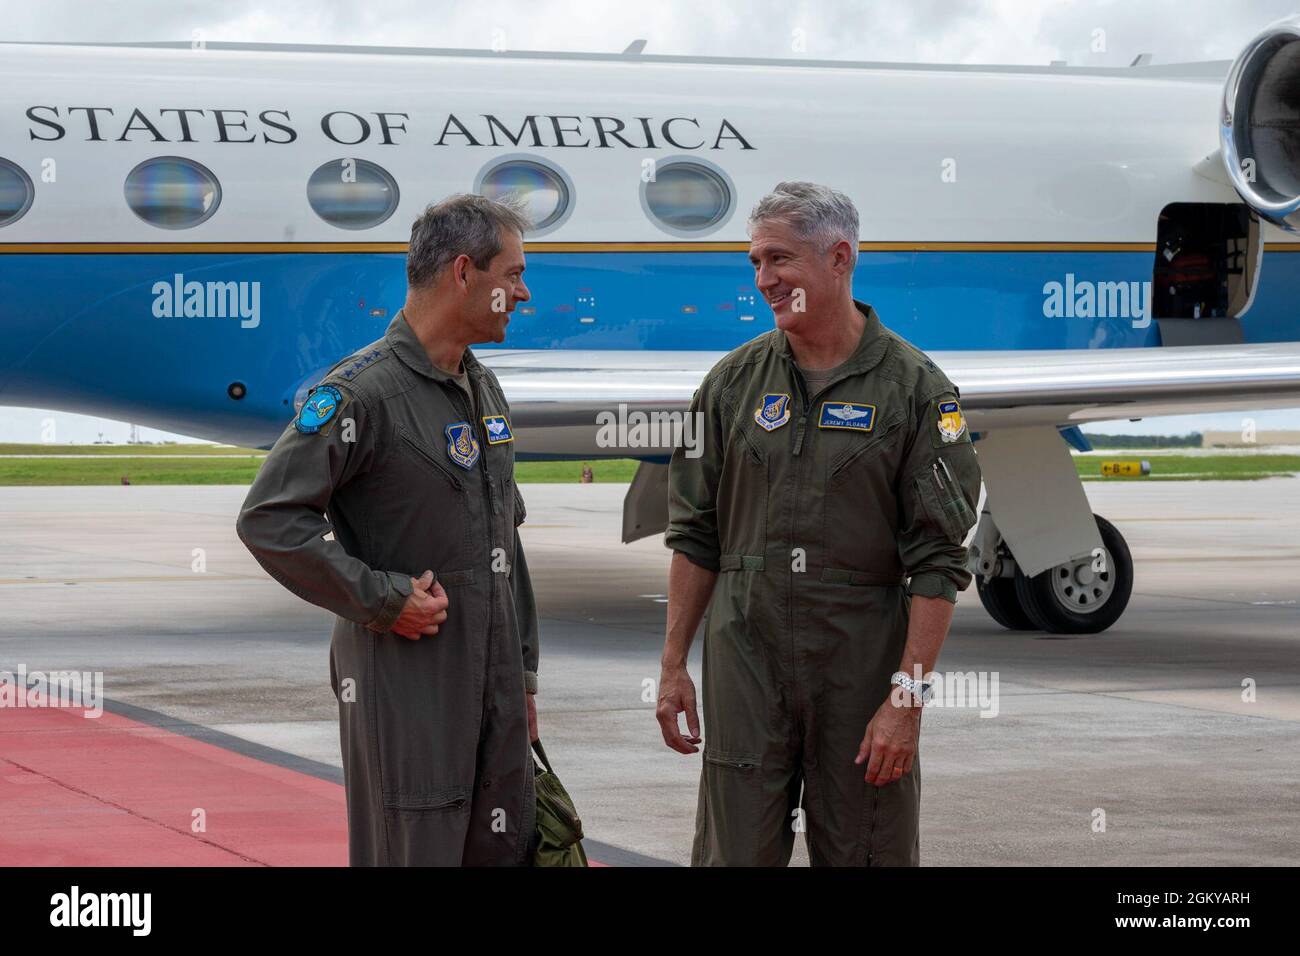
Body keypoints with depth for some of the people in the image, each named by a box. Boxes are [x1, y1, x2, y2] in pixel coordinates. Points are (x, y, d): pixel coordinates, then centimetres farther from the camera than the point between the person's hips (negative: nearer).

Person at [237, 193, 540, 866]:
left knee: (506, 848, 10)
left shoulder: (484, 389, 14)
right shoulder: (361, 391, -14)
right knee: (414, 853, -3)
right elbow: (268, 519, -18)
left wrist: (523, 671, 20)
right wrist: (381, 599, -17)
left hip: (494, 684, 8)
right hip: (405, 687, -8)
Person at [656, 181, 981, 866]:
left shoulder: (913, 388, -3)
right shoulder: (736, 381, 8)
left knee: (864, 855, 3)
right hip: (744, 653, 3)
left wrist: (908, 696, -12)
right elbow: (695, 534, 13)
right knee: (736, 854, 1)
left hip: (862, 661, -2)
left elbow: (937, 560, -6)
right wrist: (673, 664, 7)